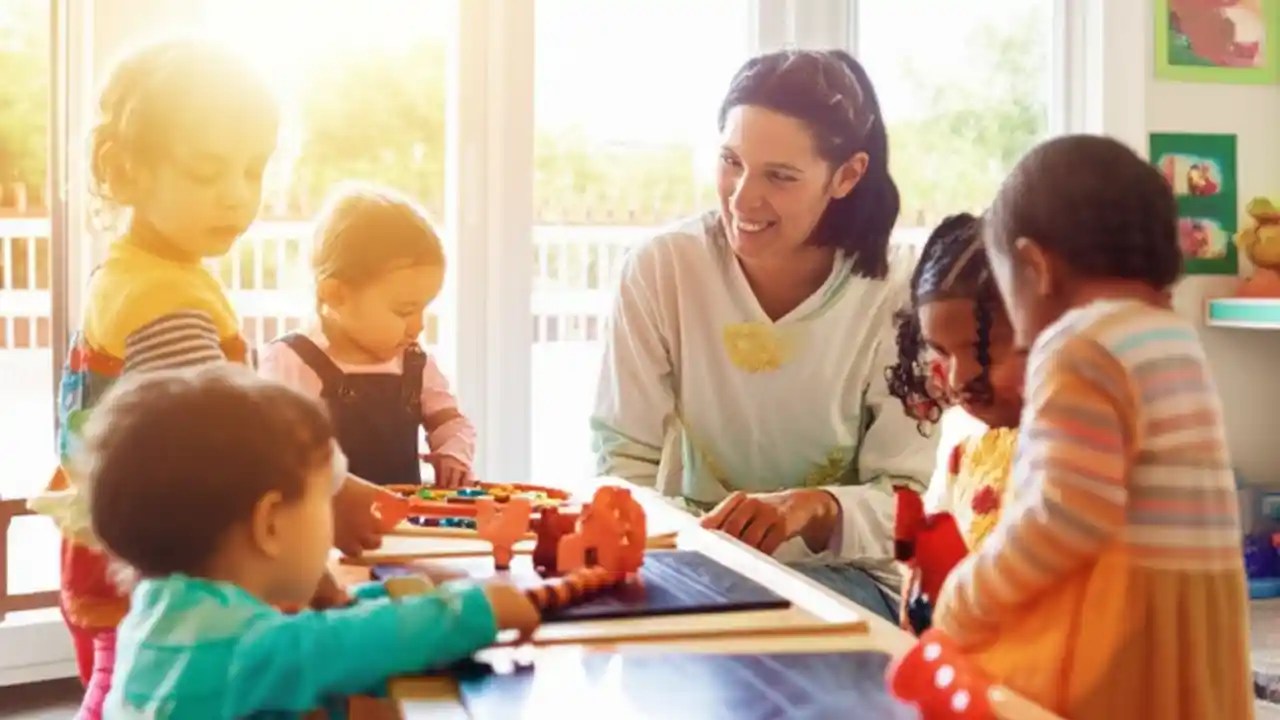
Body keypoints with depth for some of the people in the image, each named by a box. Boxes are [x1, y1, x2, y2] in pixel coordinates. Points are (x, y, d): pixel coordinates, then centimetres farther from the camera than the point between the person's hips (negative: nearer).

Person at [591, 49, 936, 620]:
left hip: (840, 578, -1)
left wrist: (815, 508, -32)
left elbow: (912, 503, -11)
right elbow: (623, 460, -6)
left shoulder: (894, 297, -10)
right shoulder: (659, 268, -9)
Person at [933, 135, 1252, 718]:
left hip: (1111, 626, -9)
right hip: (1186, 625, 9)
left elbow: (1070, 516, -21)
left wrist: (966, 599, -9)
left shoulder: (1078, 347, -14)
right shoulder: (1172, 340, 15)